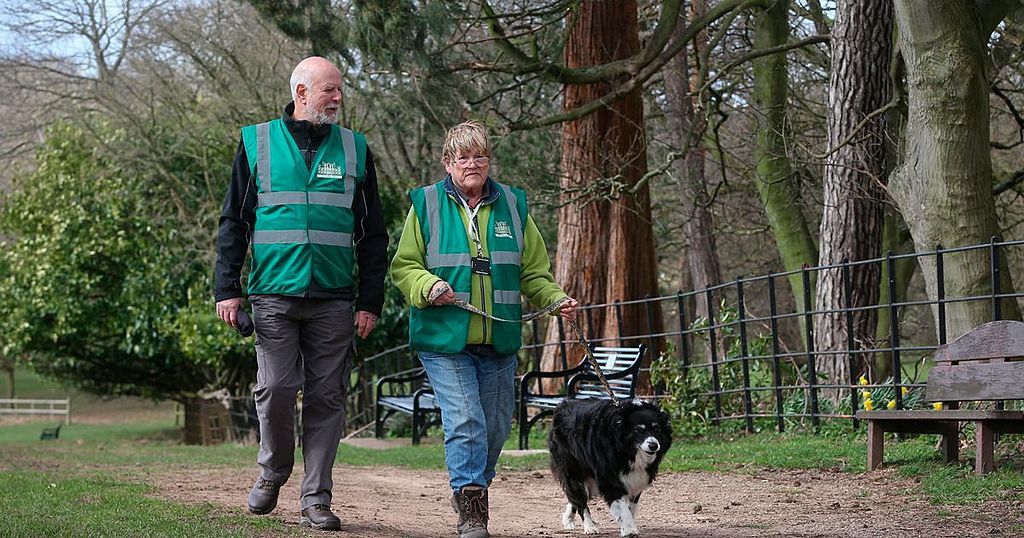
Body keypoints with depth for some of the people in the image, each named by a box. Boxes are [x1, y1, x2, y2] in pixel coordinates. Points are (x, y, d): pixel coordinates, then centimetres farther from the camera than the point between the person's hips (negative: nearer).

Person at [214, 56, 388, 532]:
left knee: (326, 397, 1)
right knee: (275, 389, -6)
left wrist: (370, 300, 5)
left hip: (334, 297, 1)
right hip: (274, 293, -1)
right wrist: (227, 289, 1)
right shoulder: (257, 144, 7)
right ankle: (272, 473, 20)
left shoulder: (354, 149, 11)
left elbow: (373, 235, 13)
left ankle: (315, 498, 8)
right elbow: (234, 222, 9)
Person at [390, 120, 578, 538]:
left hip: (499, 342, 4)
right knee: (465, 421, -14)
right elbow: (404, 267, 4)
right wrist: (429, 287, -16)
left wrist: (556, 299, -2)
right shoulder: (427, 205, 2)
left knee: (495, 426, 8)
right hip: (443, 337, -4)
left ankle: (471, 493, 29)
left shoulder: (513, 206, 11)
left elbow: (533, 272, 15)